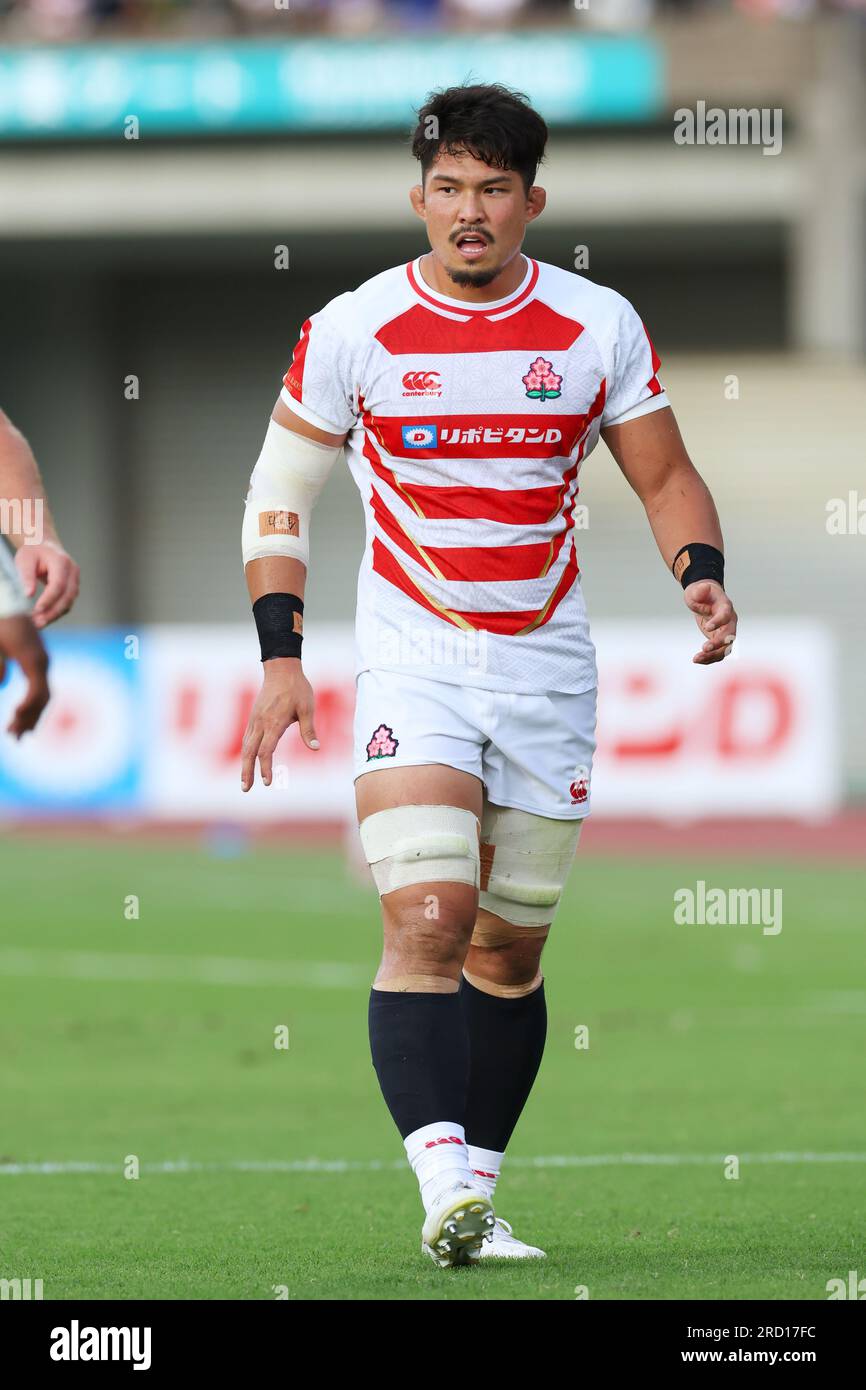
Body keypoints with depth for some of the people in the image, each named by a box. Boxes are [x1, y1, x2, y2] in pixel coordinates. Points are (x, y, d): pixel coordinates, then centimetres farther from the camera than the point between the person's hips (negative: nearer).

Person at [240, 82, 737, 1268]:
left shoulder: (600, 326, 0)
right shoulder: (352, 330, -3)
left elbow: (665, 477, 8)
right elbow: (279, 493, 6)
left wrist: (702, 575, -12)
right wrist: (280, 656, -3)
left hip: (547, 669, 2)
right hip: (411, 667, -2)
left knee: (509, 950, 8)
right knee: (428, 920, -20)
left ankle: (474, 1201, 19)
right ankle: (444, 1183, -26)